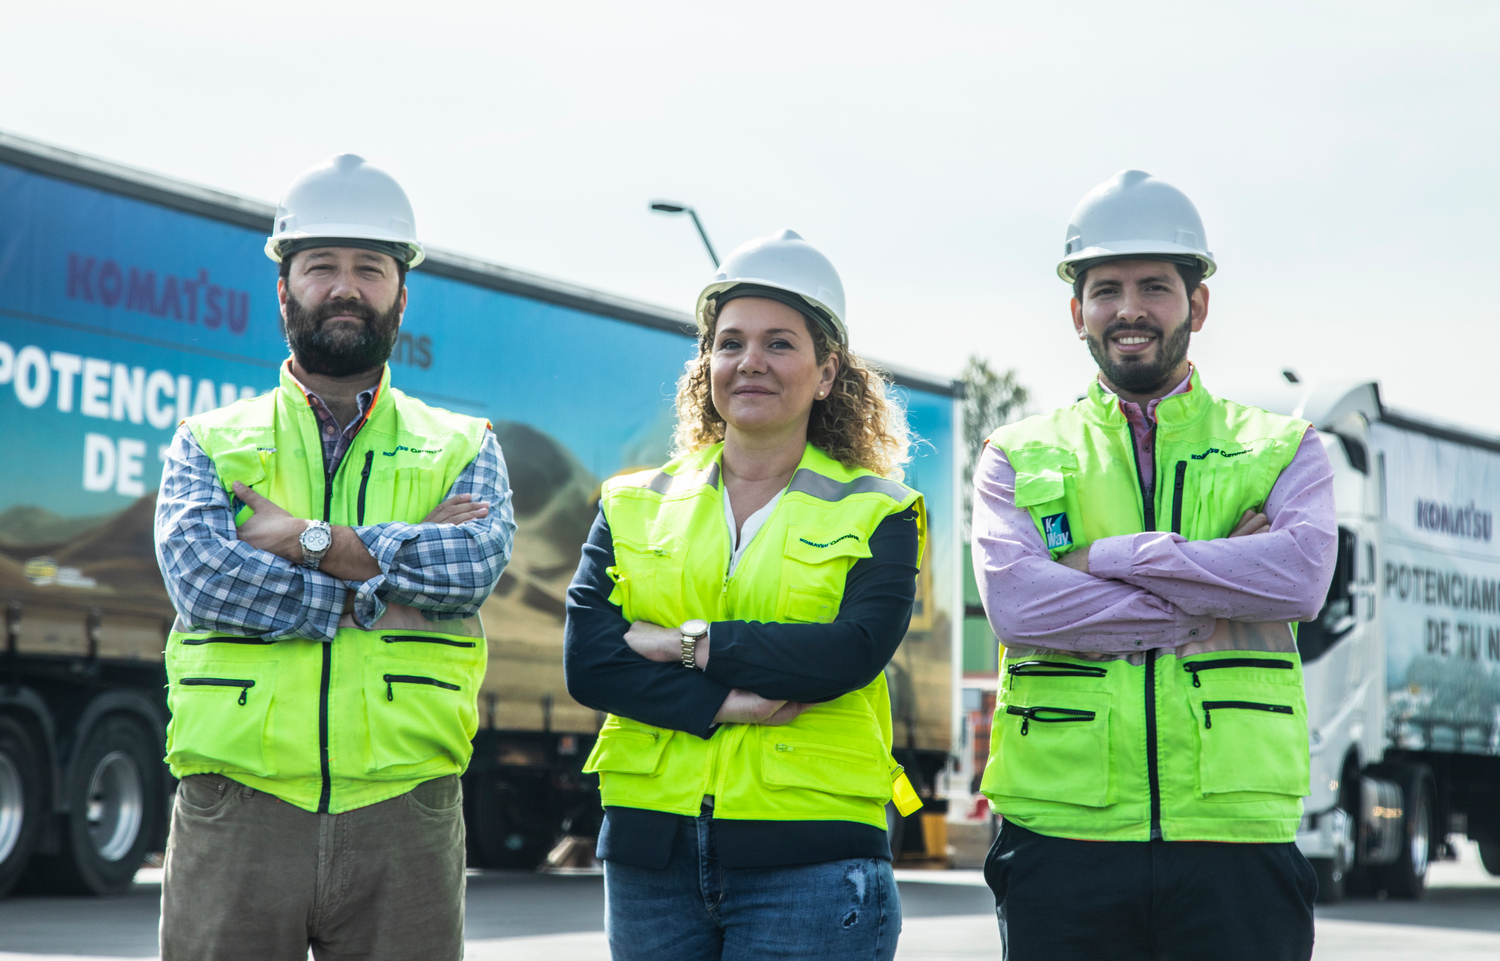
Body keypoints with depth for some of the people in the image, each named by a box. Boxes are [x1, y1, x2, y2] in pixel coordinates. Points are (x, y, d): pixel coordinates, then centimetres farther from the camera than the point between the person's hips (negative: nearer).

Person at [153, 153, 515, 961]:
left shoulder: (462, 449, 15)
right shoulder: (209, 443, 13)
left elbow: (474, 564, -7)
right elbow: (202, 578, -7)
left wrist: (307, 539, -9)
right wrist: (379, 597, -10)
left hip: (402, 822, 1)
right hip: (236, 815, 0)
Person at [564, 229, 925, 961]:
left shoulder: (876, 515, 6)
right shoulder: (636, 506, 12)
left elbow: (854, 651, -11)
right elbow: (586, 661, -1)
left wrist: (689, 644, -11)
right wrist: (724, 705, -14)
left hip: (809, 853, -2)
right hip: (651, 848, 3)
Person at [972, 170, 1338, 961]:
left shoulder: (1282, 450, 12)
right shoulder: (1018, 458, 12)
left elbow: (1300, 576, -9)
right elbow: (1016, 600, -7)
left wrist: (1109, 557, -9)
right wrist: (1210, 607, -9)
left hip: (1234, 843, 0)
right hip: (1064, 839, 0)